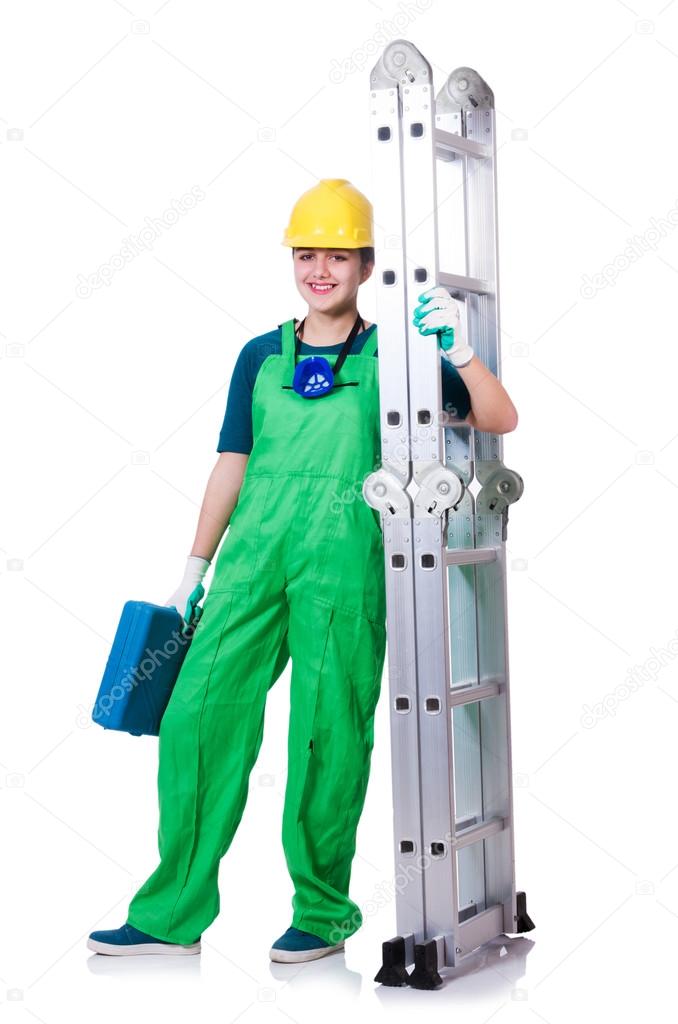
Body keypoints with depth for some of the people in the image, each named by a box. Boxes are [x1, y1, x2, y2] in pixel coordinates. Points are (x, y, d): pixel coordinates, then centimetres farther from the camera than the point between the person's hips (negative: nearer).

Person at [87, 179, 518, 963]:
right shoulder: (260, 357, 16)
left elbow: (499, 419, 3)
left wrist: (459, 349, -14)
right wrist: (195, 569, 16)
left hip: (346, 564, -3)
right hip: (252, 556, 3)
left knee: (328, 734, -4)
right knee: (197, 714, -3)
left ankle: (323, 913, 11)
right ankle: (173, 913, 5)